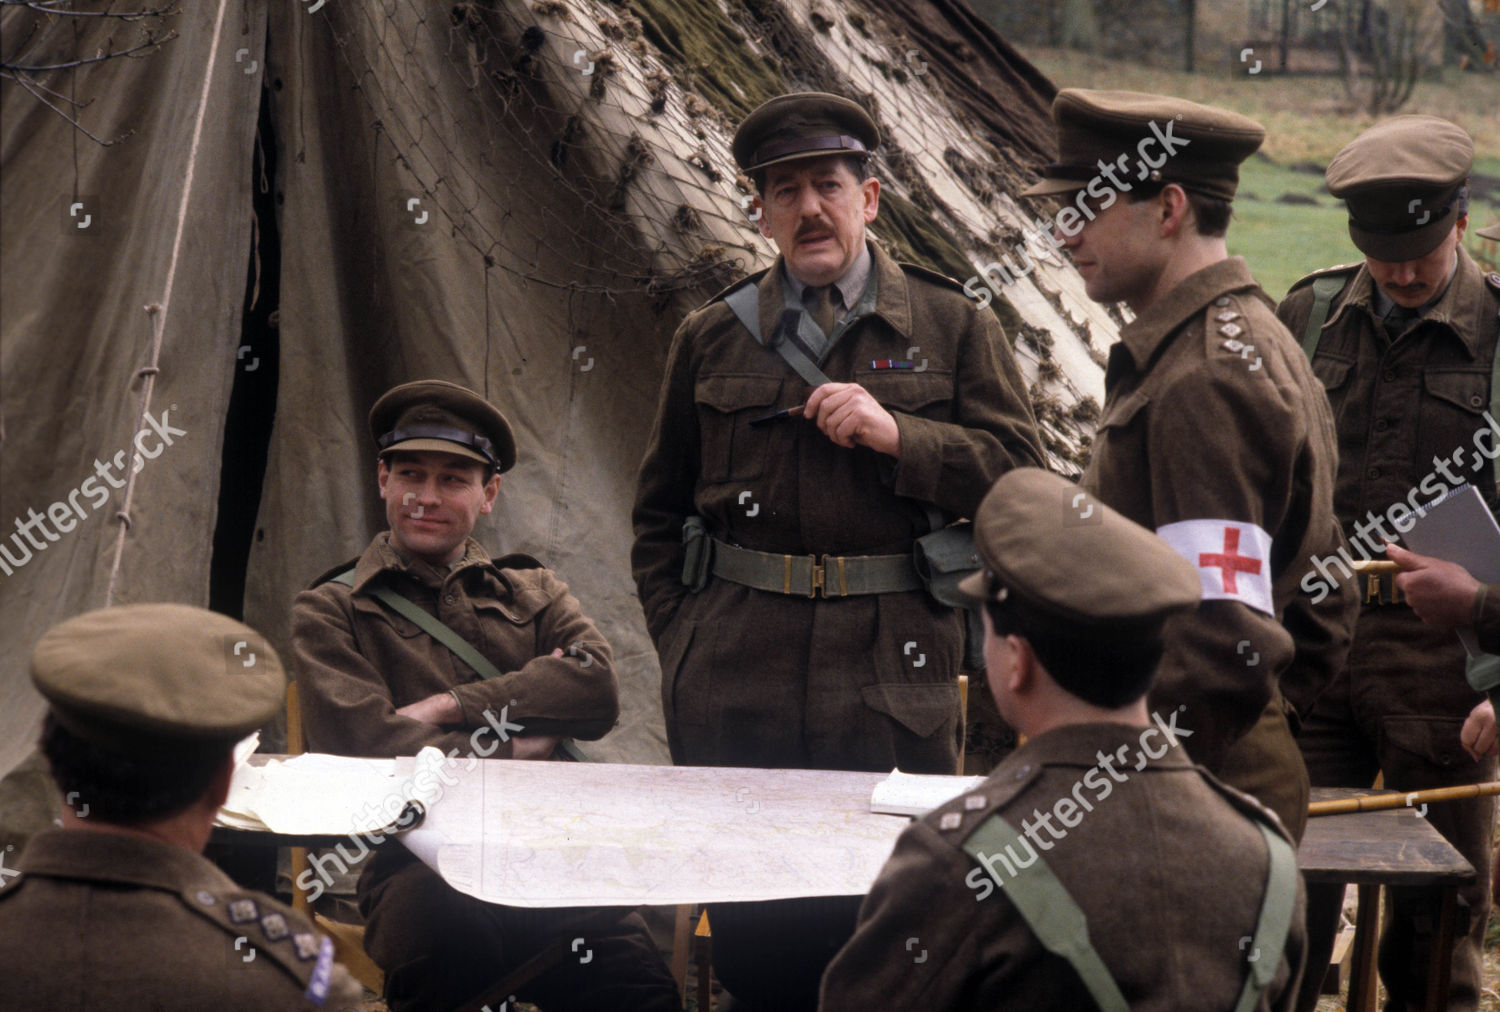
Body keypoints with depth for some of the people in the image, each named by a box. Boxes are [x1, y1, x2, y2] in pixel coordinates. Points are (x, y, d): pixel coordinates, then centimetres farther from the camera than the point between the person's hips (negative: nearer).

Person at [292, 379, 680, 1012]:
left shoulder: (532, 592, 23)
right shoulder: (330, 612, 13)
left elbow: (597, 690, 2)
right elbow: (366, 745, -4)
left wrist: (450, 707, -4)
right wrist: (514, 746, 1)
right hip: (416, 863, -2)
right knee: (452, 934, -38)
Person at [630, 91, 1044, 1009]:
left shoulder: (953, 328, 5)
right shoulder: (712, 338, 11)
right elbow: (660, 509, 18)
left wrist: (899, 434, -14)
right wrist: (677, 636, 7)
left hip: (891, 672, -2)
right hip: (735, 679, 2)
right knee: (747, 937, 6)